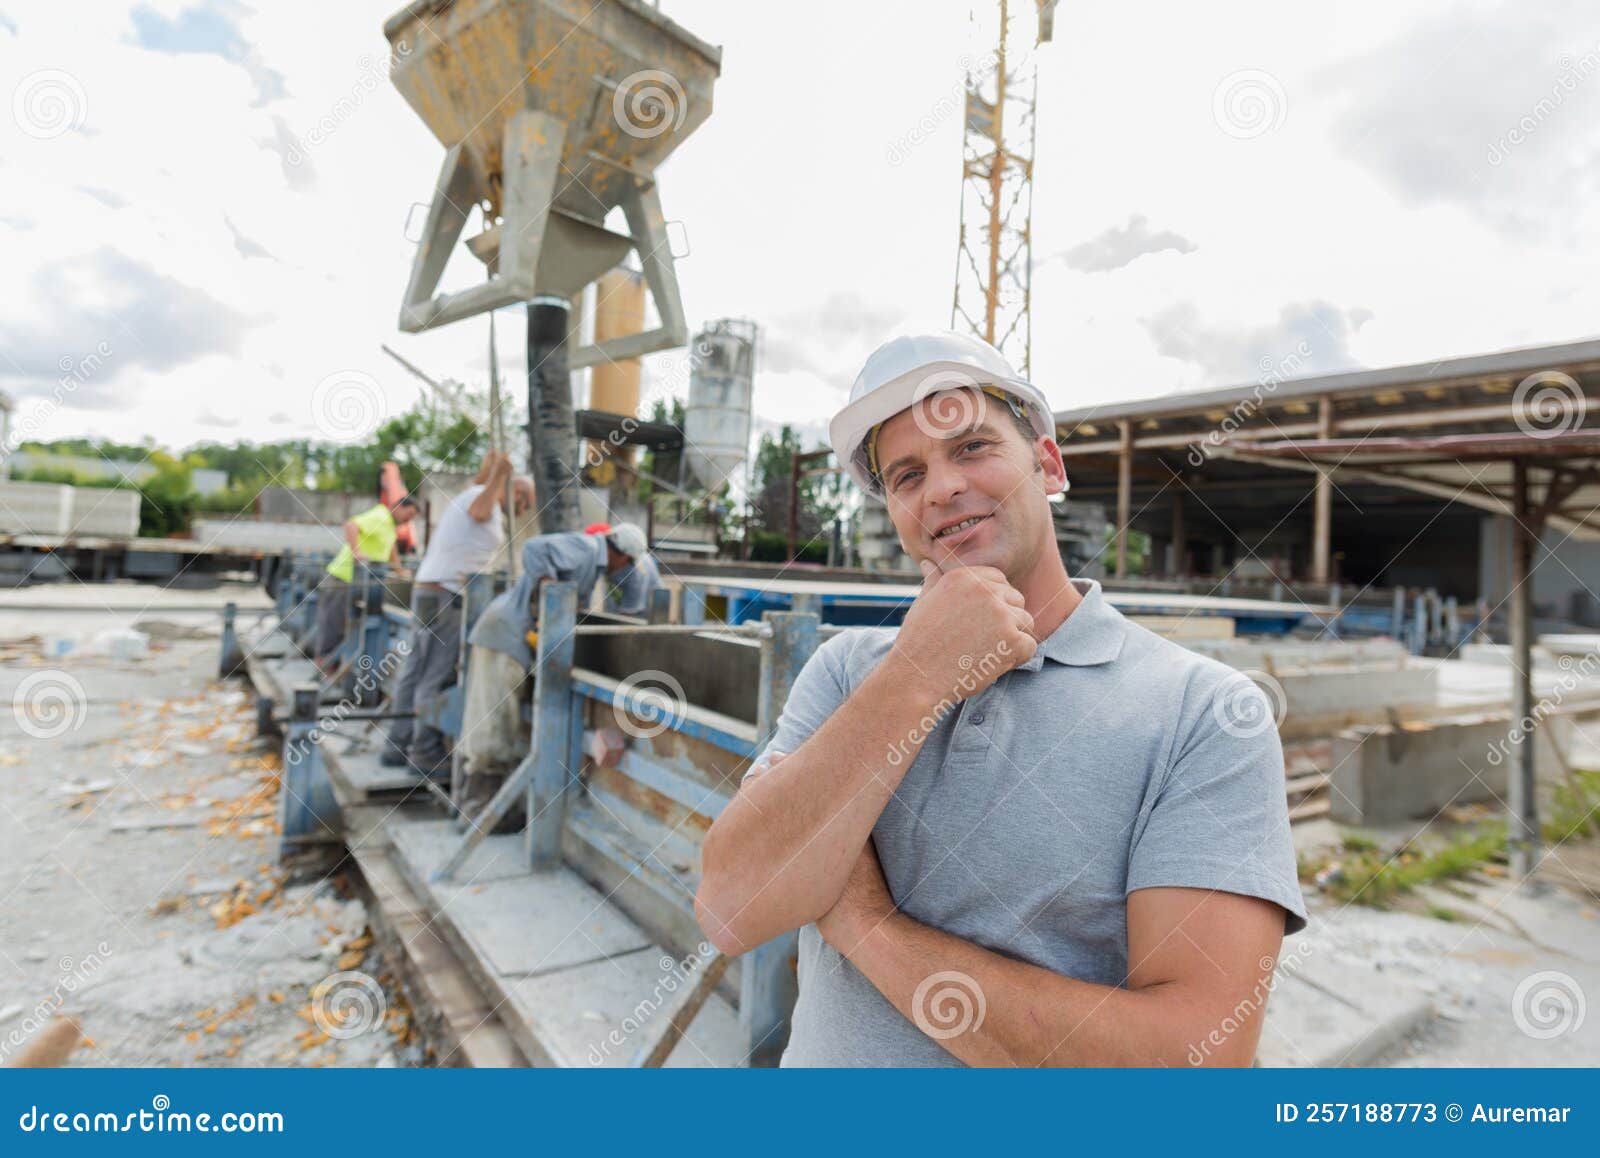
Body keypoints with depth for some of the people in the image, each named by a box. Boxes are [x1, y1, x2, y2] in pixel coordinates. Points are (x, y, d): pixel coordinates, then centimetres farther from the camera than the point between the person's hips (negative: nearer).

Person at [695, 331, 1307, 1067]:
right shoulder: (847, 670, -8)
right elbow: (732, 908, -19)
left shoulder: (1207, 712, -17)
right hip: (818, 1052, 3)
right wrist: (918, 678, -25)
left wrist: (866, 922, -21)